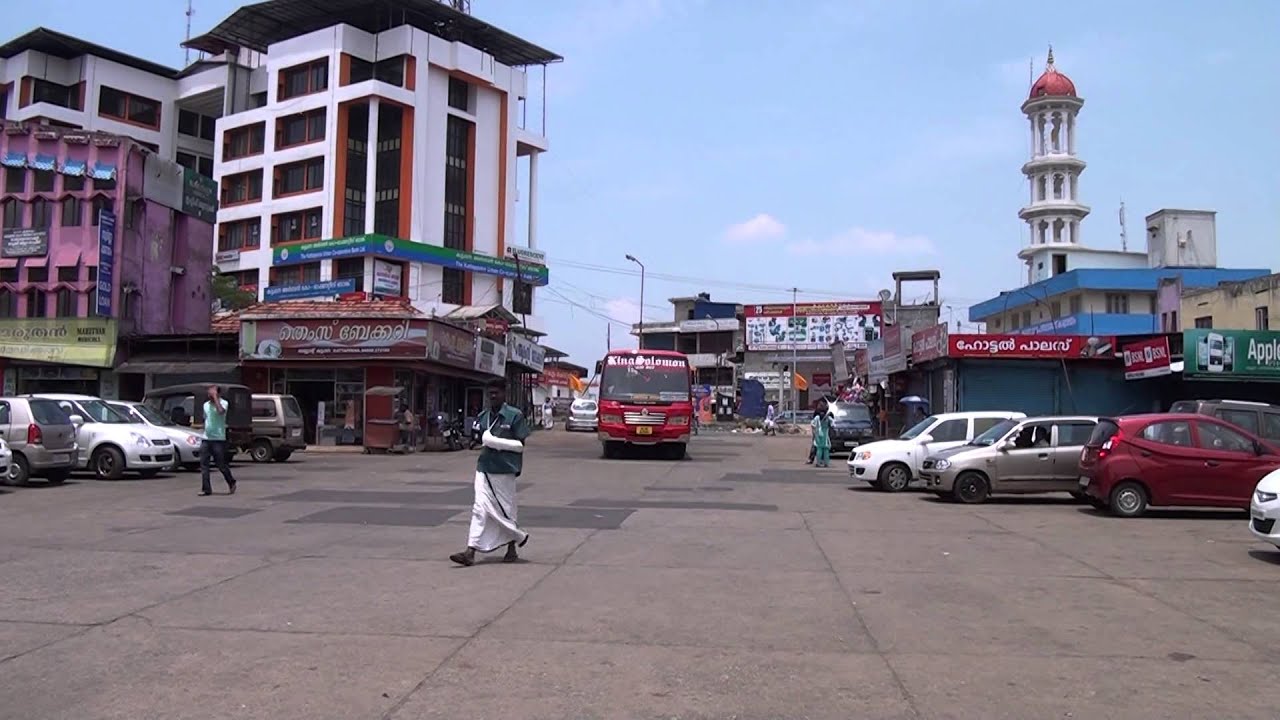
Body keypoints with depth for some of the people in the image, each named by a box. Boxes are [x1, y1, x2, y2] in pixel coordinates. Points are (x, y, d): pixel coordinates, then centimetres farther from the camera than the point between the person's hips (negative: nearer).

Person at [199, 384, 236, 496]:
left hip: (218, 439, -6)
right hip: (206, 439, 6)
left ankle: (231, 483, 21)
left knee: (221, 465, 0)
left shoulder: (223, 403, -6)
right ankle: (206, 489, 2)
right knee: (203, 465, -1)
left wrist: (215, 397, -22)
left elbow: (221, 411, -29)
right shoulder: (206, 404, 13)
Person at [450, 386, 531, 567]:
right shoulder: (483, 416, 11)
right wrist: (478, 438, 0)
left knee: (505, 510, 9)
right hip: (484, 469, 4)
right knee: (480, 509, -2)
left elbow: (520, 444, -9)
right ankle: (471, 552, -5)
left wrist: (494, 441, -16)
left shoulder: (514, 415, -7)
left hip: (504, 471, -4)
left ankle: (512, 548, 31)